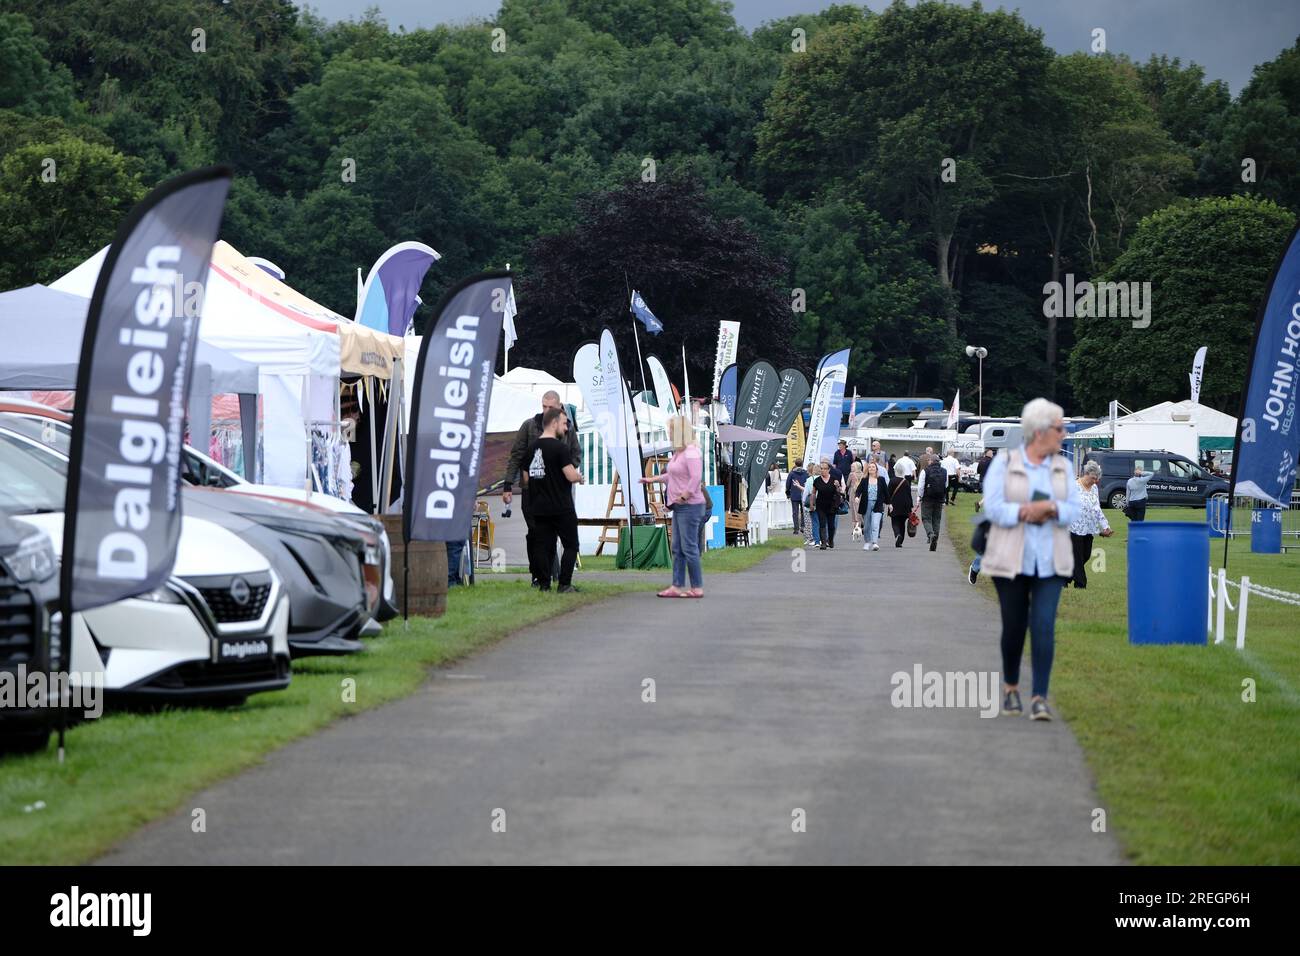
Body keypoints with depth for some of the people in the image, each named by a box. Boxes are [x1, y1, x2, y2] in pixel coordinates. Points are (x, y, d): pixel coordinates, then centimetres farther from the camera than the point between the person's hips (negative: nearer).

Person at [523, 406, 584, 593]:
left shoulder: (532, 448, 9)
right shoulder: (559, 447, -14)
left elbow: (527, 478, 18)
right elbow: (571, 475, -18)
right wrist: (579, 477, 3)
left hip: (538, 508, 6)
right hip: (561, 508, -6)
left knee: (543, 546, 8)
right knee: (570, 545, 2)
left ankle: (544, 584, 5)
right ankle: (565, 584, -3)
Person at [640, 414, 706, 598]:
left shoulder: (691, 452, -16)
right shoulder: (679, 452, 14)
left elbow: (696, 478, -24)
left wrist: (684, 496, -20)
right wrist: (652, 479, 30)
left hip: (690, 506, -10)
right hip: (679, 507, 10)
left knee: (689, 548, -7)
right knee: (677, 548, 10)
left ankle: (697, 588, -2)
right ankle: (677, 586, 13)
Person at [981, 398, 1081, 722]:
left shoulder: (1062, 467, 8)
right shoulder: (1003, 464, -3)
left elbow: (1073, 509, 1)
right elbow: (994, 508, -11)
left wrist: (1051, 508, -18)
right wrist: (1026, 512, -20)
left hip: (1050, 562, 2)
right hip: (1011, 561, -2)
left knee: (1044, 627, -10)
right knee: (1014, 627, 8)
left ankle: (1040, 698, -9)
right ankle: (1011, 687, 31)